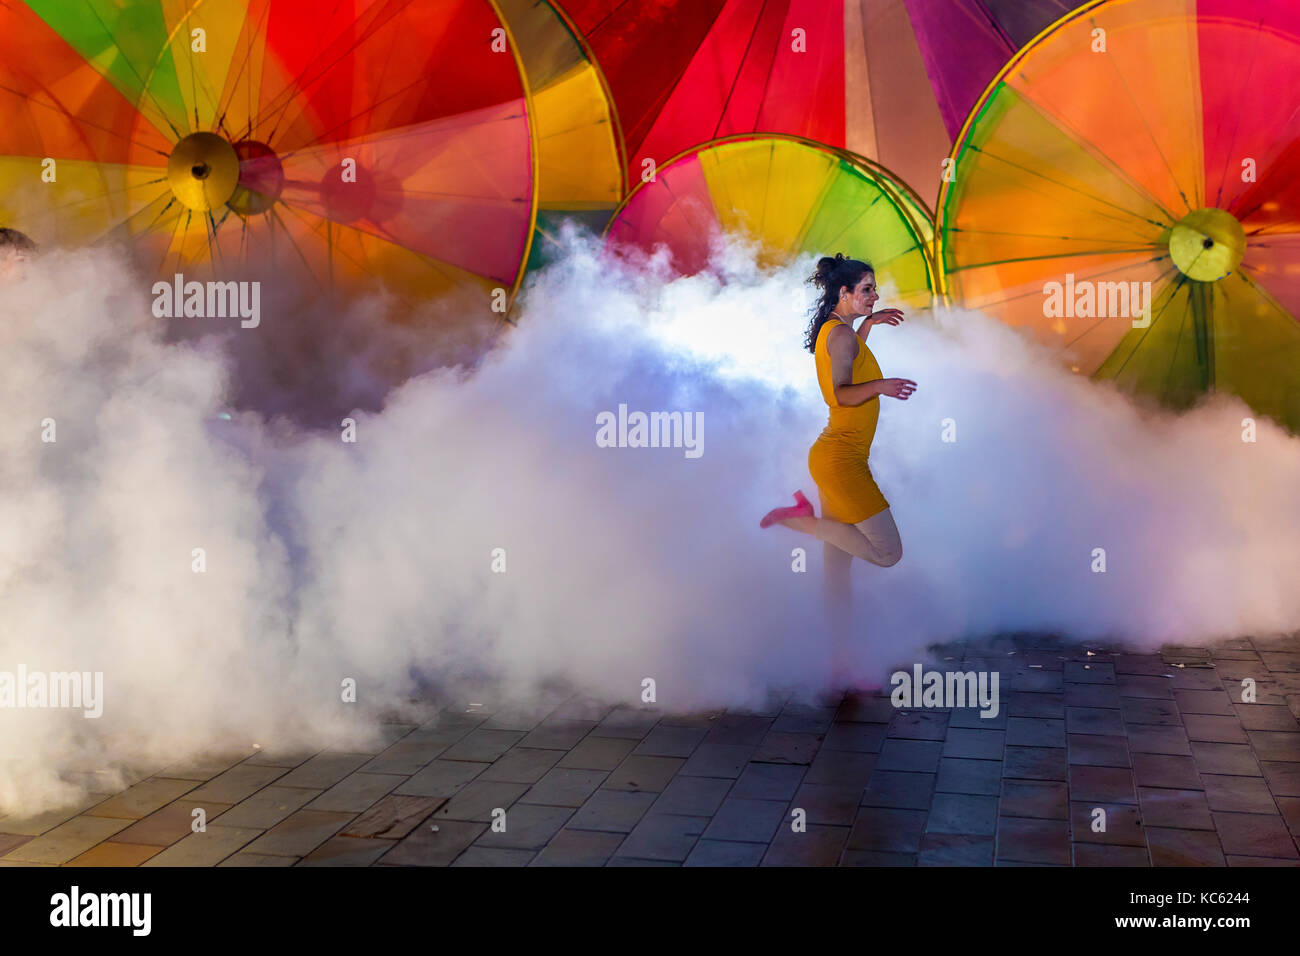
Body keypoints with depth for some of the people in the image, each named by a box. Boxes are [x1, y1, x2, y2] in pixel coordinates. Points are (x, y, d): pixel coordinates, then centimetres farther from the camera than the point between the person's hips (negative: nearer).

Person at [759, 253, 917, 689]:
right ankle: (803, 519, -5)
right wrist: (881, 386, -39)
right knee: (887, 552, -11)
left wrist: (868, 324, 37)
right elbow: (841, 394, -25)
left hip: (836, 456, 10)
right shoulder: (841, 333, -12)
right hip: (840, 458, -10)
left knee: (837, 564, 10)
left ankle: (839, 665, 14)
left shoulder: (832, 330, 17)